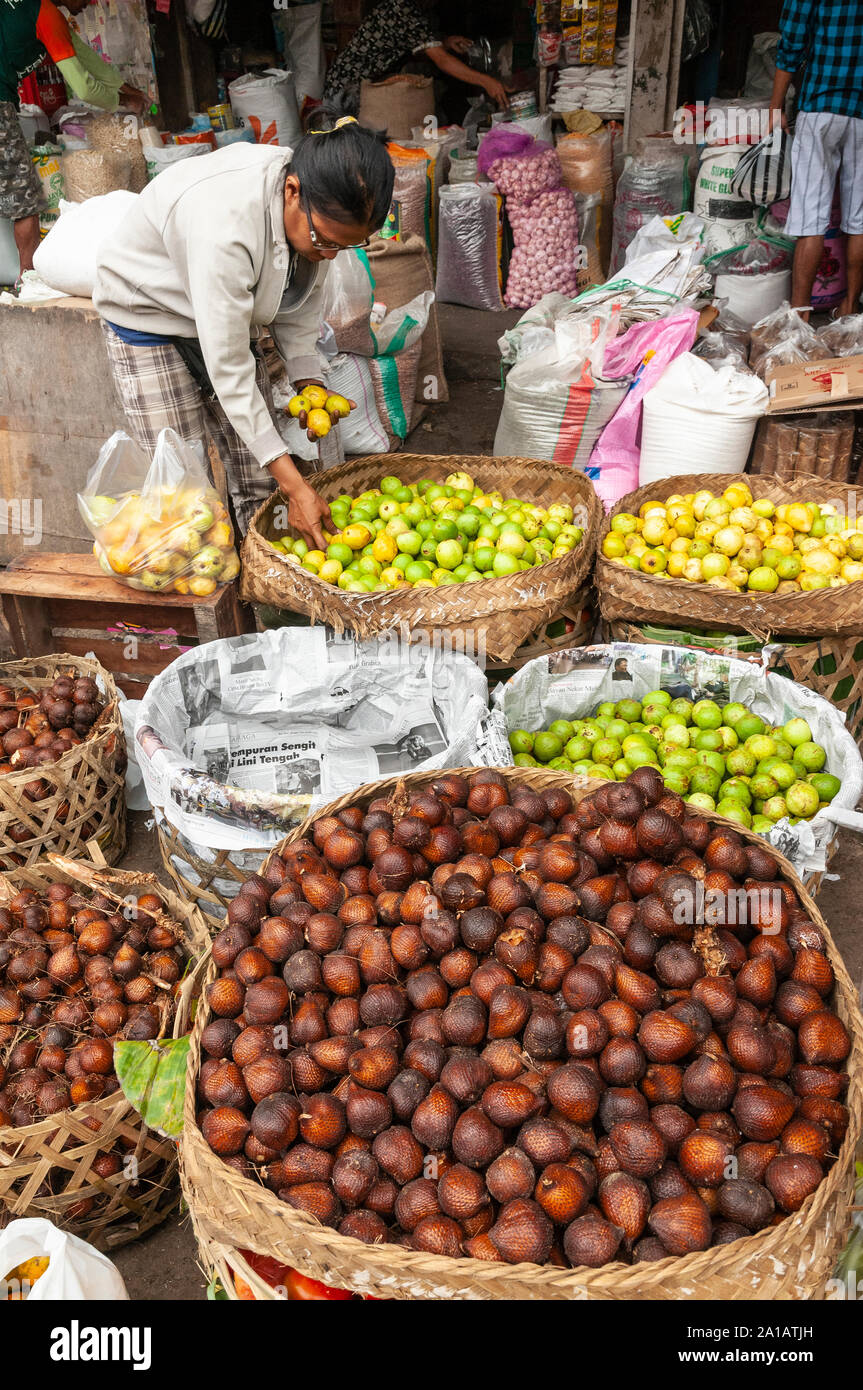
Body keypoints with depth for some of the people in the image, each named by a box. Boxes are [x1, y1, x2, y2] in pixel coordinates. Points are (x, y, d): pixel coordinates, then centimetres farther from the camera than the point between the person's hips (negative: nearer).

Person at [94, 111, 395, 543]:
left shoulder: (323, 209, -18)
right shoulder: (226, 223, -40)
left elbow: (300, 297, 2)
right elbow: (228, 372, -36)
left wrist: (307, 379, -13)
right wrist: (295, 487, -36)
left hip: (227, 312, 6)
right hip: (148, 314, -6)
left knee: (260, 480, 1)